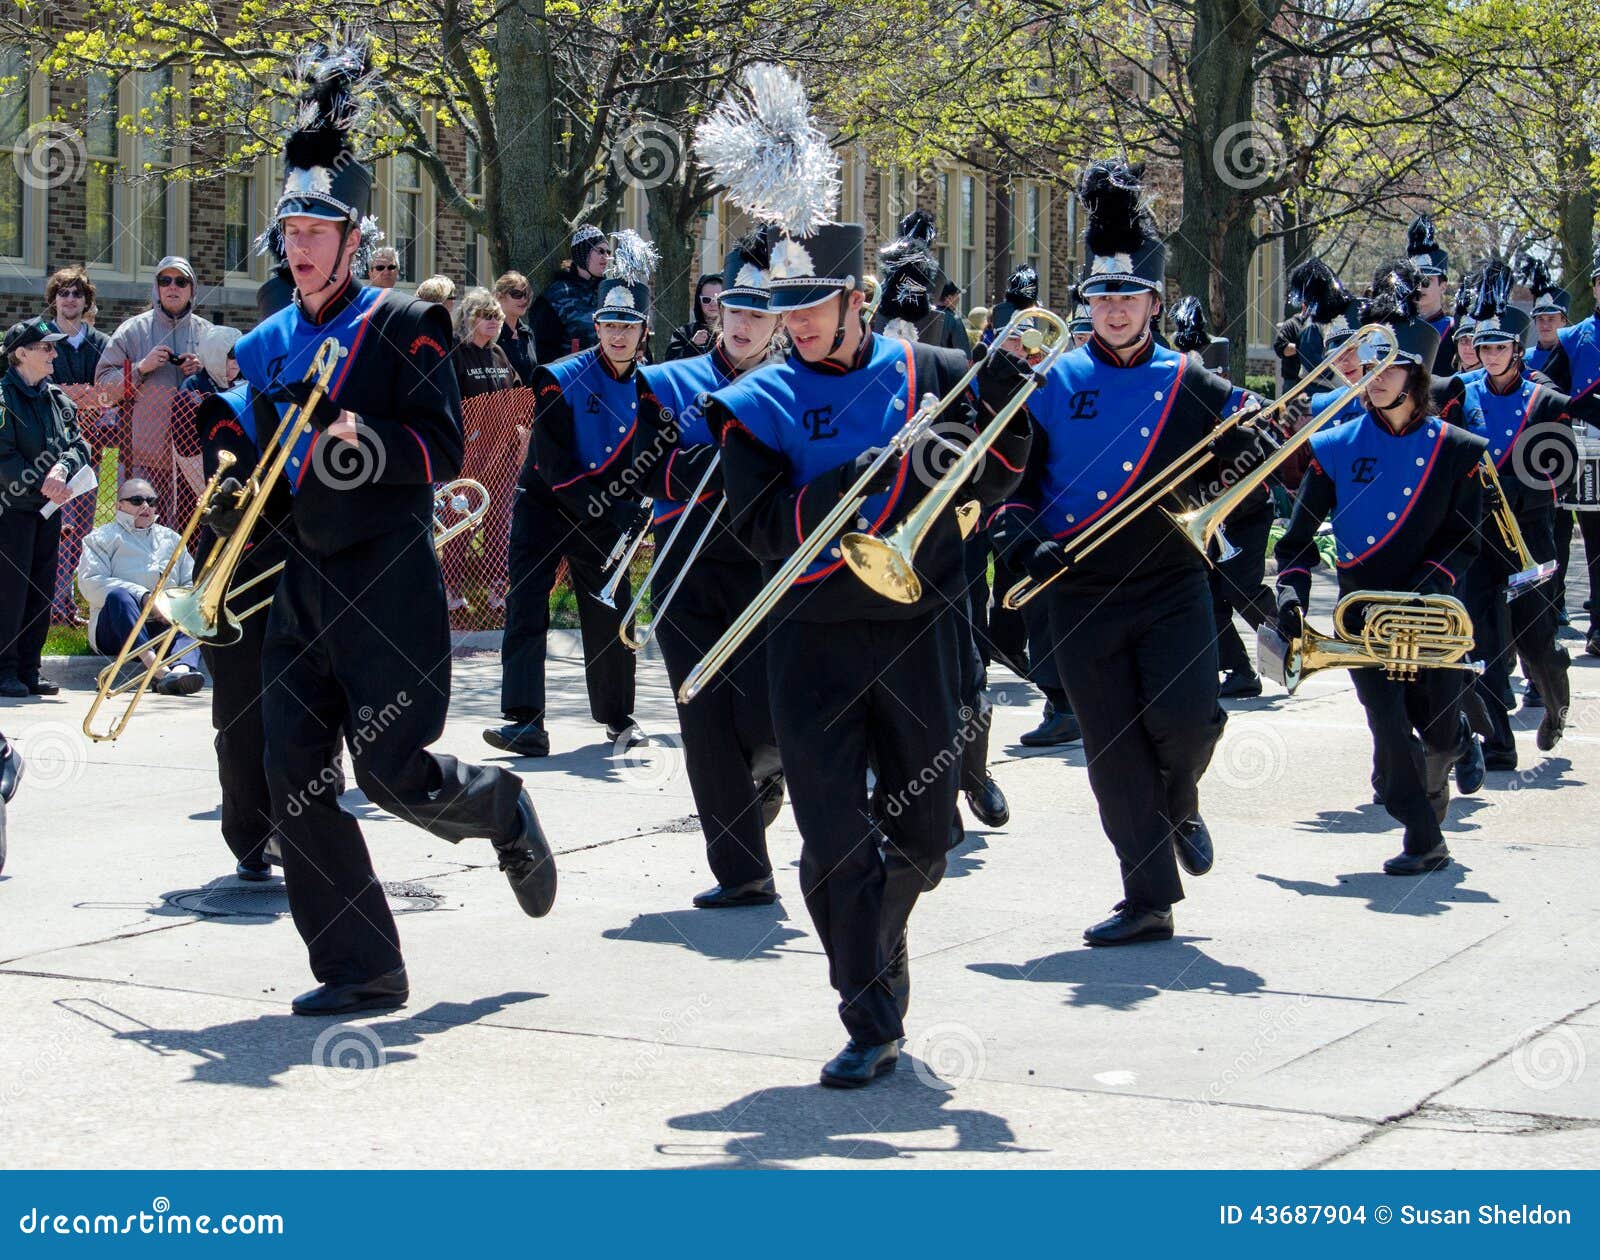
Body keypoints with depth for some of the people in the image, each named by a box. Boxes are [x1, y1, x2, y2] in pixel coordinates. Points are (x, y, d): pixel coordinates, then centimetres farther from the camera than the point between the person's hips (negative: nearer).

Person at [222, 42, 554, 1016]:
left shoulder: (403, 325, -4)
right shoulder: (271, 344, 13)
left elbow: (443, 451, -10)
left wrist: (352, 430, -24)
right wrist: (235, 505, 2)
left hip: (388, 580, -6)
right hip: (301, 583, 6)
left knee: (391, 769, -9)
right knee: (296, 777, -2)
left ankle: (503, 808, 24)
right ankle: (359, 970, 6)